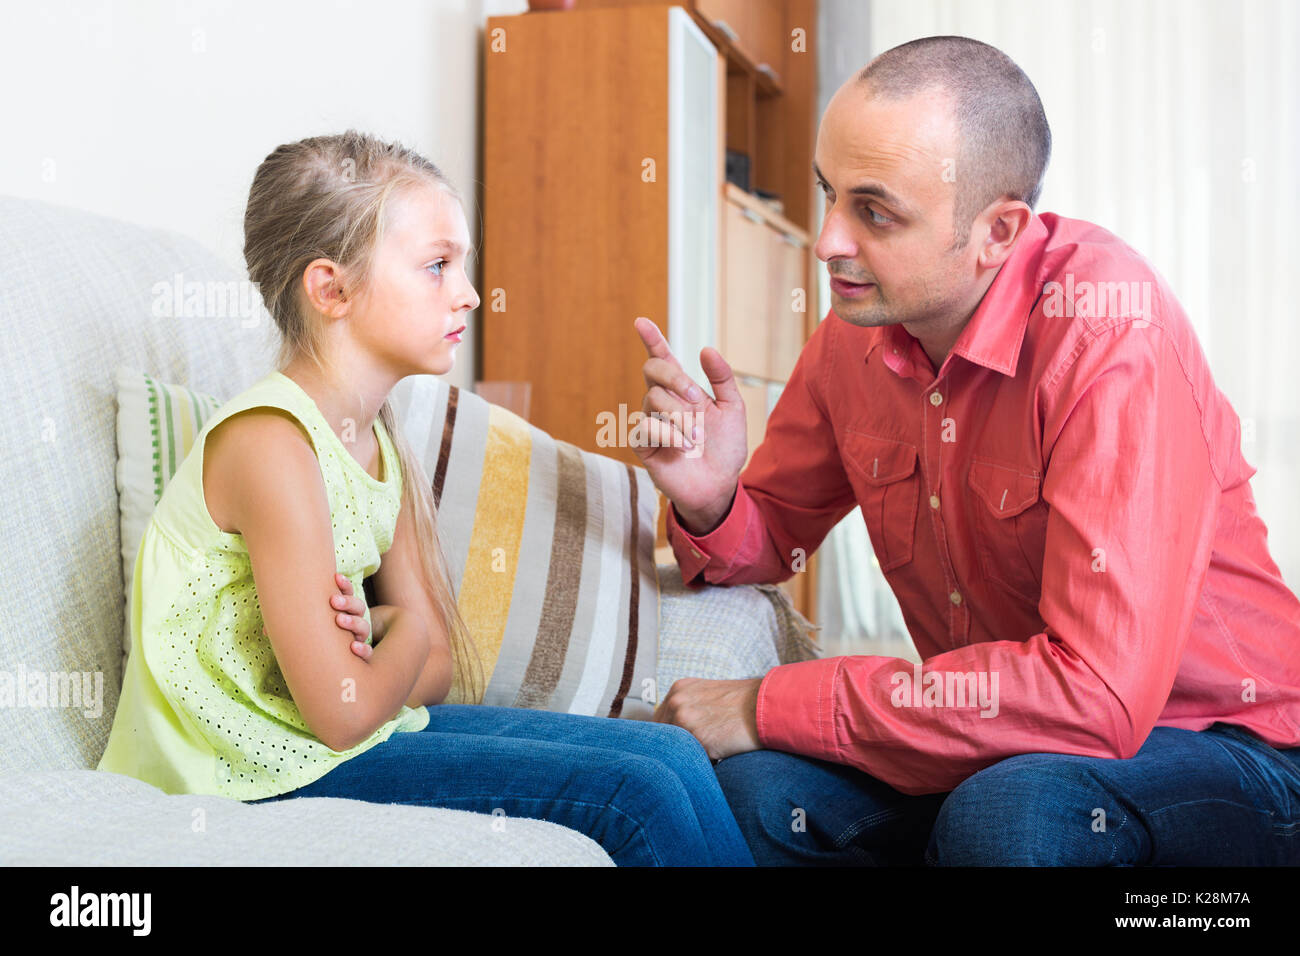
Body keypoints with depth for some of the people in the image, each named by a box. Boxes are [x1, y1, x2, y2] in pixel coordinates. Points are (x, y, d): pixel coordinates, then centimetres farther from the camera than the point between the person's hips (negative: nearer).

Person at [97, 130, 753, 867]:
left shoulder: (375, 438, 7)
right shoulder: (270, 442, -21)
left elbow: (437, 669, 8)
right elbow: (343, 715, -22)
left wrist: (374, 629, -14)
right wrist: (403, 627, -2)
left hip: (362, 726, 9)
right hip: (278, 771, -9)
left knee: (670, 752, 2)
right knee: (638, 798, -16)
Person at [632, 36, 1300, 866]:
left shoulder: (1110, 330, -25)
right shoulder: (859, 329, -4)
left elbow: (1097, 690, -32)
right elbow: (774, 530, 11)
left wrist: (771, 704, -26)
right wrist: (710, 501, -16)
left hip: (1225, 742, -5)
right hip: (989, 742, 5)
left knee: (1008, 812, -34)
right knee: (748, 783, -18)